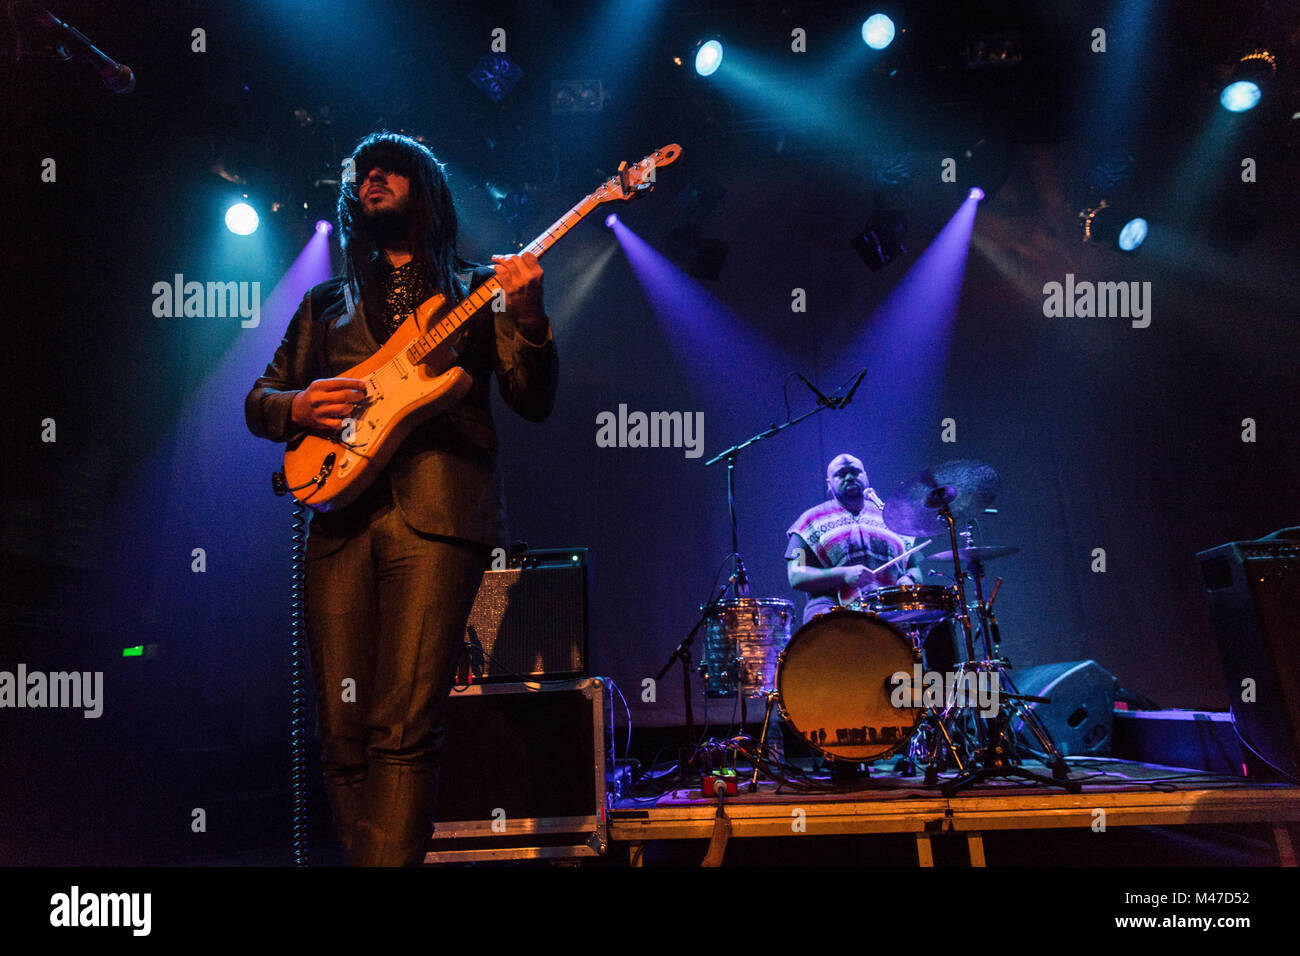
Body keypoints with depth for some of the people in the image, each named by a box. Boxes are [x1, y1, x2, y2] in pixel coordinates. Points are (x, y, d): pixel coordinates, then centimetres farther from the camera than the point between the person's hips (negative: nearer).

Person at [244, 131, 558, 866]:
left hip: (439, 510, -3)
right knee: (343, 729, 1)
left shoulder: (476, 289, 16)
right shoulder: (328, 303, 24)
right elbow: (259, 401, 23)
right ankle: (365, 854, 15)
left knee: (405, 727, -13)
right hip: (342, 513, 3)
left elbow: (535, 403, 8)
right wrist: (299, 407, -1)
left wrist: (528, 320, -11)